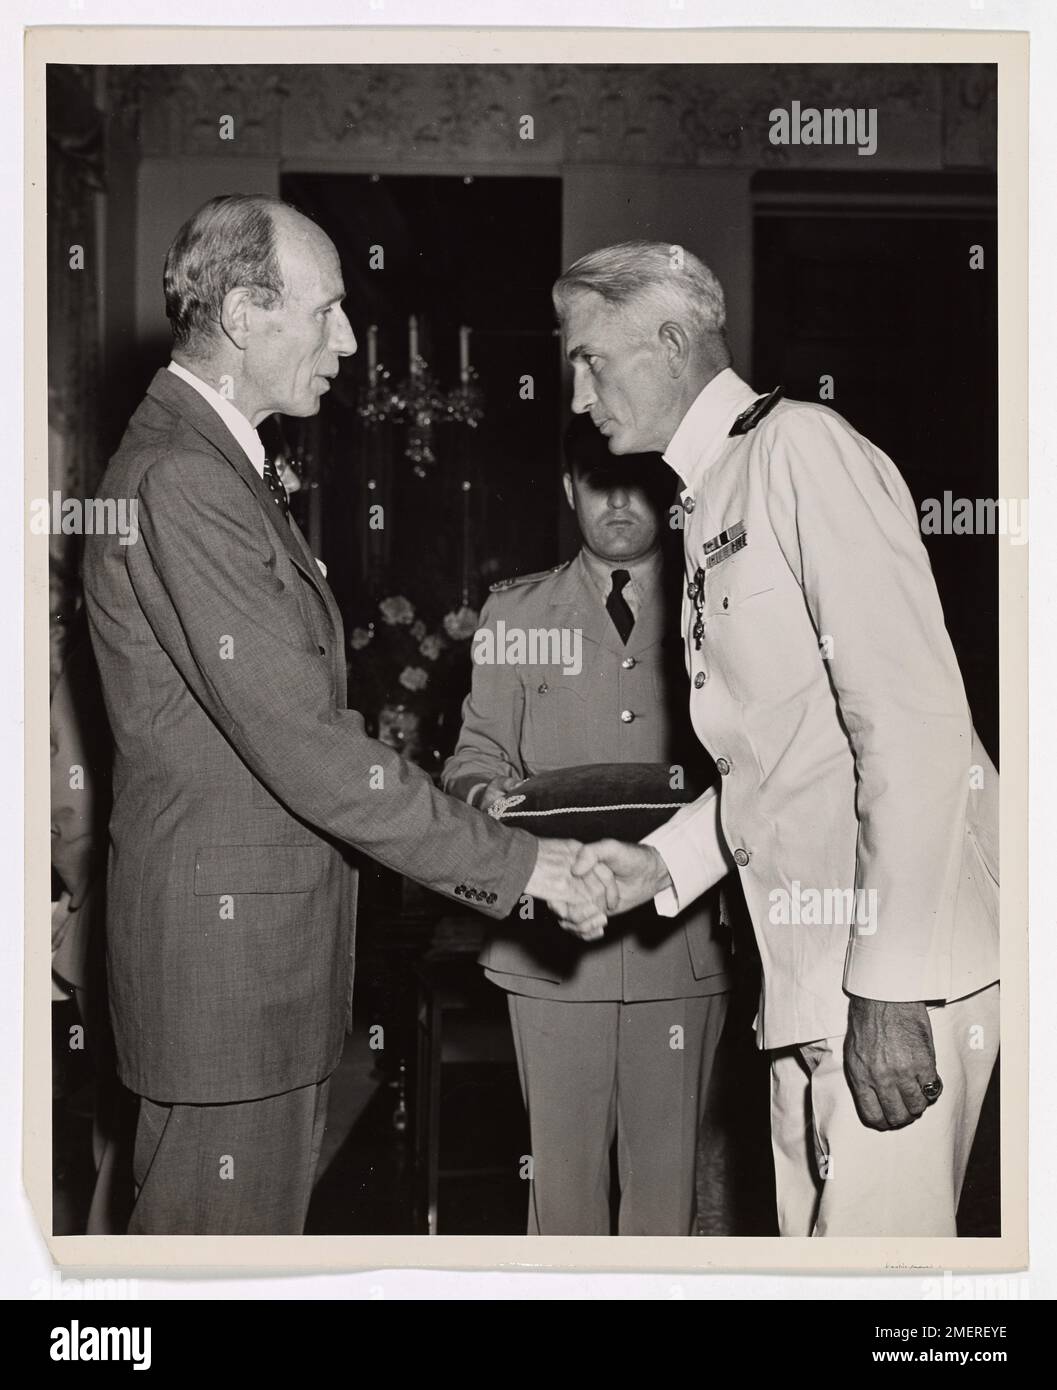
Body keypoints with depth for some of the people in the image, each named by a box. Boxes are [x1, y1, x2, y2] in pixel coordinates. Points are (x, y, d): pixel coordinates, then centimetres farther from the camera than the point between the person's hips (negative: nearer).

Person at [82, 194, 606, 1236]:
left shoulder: (215, 462, 16)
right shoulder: (180, 480, -19)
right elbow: (298, 744, -23)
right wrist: (511, 862, -18)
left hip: (267, 940, 10)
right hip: (223, 942, -10)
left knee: (267, 1219, 16)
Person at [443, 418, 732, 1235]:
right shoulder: (515, 610, 11)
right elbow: (476, 752, 10)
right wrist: (489, 793, -12)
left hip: (680, 934, 0)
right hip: (554, 936, 0)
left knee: (667, 1169, 4)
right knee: (562, 1165, 4)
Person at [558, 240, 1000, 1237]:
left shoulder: (801, 451, -9)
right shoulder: (711, 500, 17)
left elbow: (915, 719, -18)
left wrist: (890, 986, -20)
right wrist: (665, 863, 7)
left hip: (893, 970, -9)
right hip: (805, 971, 9)